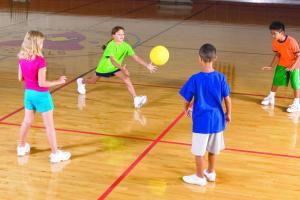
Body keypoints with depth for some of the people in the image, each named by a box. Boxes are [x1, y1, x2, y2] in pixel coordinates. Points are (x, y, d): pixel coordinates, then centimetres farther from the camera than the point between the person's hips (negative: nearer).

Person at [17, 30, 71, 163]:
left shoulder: (22, 58, -3)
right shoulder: (40, 61, -24)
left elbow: (20, 78, 5)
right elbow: (41, 83, -22)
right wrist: (58, 81, -13)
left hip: (28, 93, 7)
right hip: (41, 95, -7)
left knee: (27, 121, 23)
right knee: (49, 125, 4)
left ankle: (22, 147, 36)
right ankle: (55, 153, 11)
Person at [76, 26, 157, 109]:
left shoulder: (126, 46, -20)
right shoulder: (111, 46, -34)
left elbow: (135, 57, -23)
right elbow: (112, 60, -47)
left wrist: (147, 65, -34)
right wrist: (121, 68, -65)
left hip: (116, 67, 3)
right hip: (104, 66, -3)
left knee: (127, 79, -22)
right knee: (93, 81, 21)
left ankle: (136, 99, -30)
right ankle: (82, 81, 56)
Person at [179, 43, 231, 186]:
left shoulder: (195, 79, -16)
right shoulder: (220, 77, -8)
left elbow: (187, 100, -6)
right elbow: (227, 99, -1)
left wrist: (186, 110, 16)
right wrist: (228, 114, 16)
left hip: (201, 120, -4)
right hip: (216, 119, 4)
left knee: (199, 151, 11)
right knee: (213, 149, 21)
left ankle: (200, 177, 23)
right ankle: (211, 172, 37)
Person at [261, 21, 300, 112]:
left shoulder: (291, 42, -32)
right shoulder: (275, 42, -14)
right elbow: (277, 55, 0)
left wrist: (292, 67, -33)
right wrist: (271, 66, -4)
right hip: (282, 64, 6)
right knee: (276, 81, 14)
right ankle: (271, 98, 35)